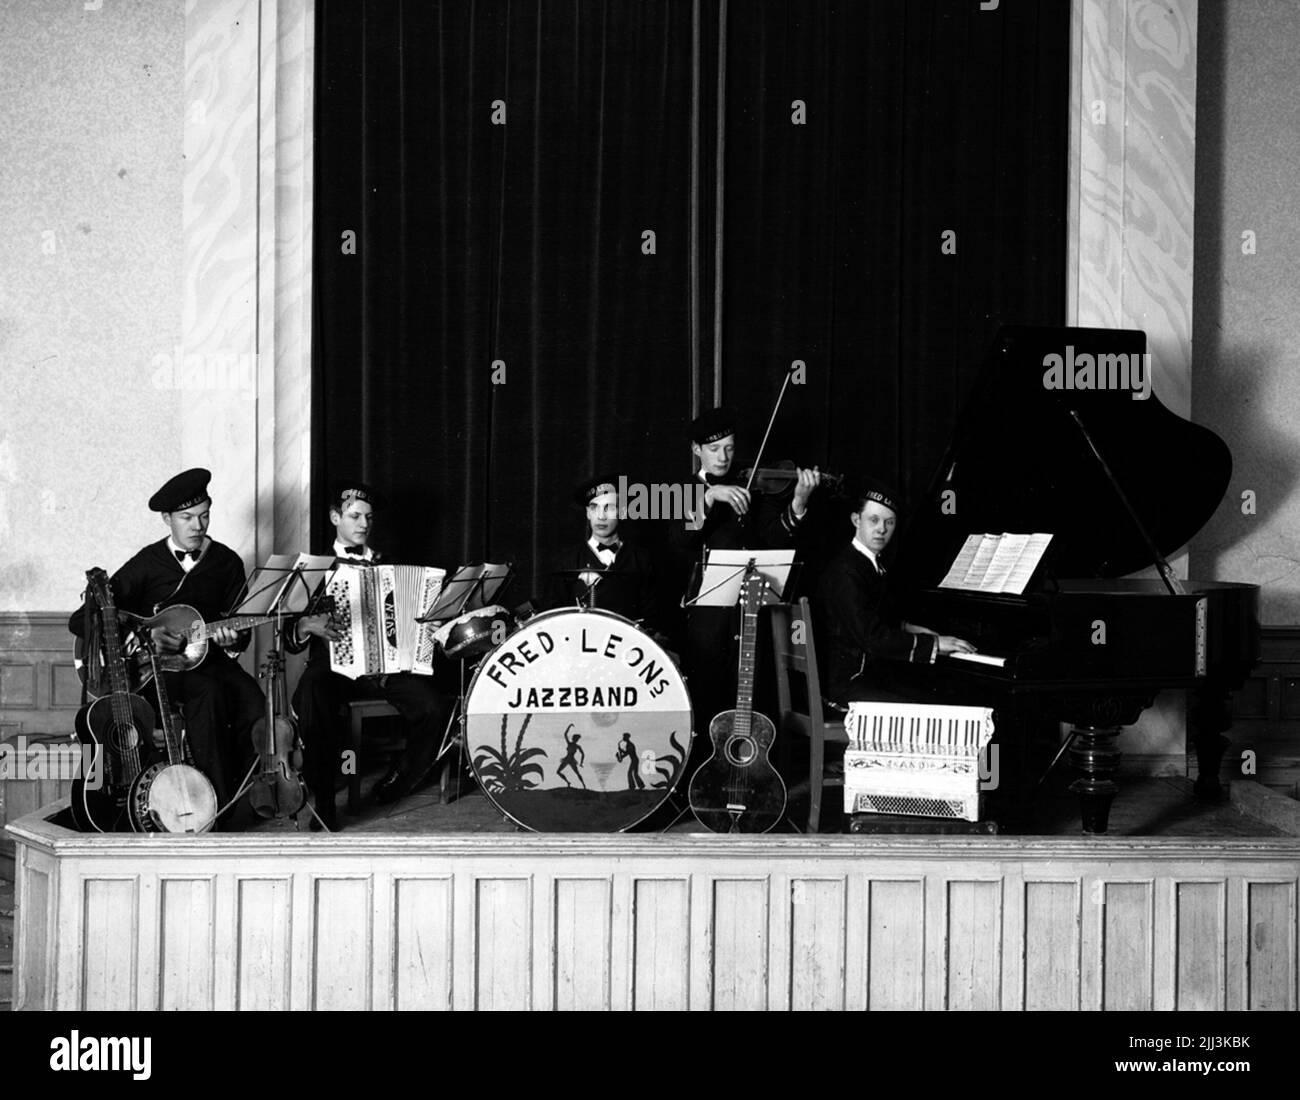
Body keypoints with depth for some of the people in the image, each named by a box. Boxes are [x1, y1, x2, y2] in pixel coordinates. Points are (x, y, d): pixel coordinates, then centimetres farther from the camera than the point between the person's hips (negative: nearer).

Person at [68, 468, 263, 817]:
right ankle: (217, 800, -33)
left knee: (252, 701, -30)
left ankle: (235, 796, -17)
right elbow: (81, 621, -6)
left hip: (209, 657, 3)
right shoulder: (147, 564, -1)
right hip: (154, 669, -3)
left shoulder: (226, 562, 8)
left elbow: (241, 634, 12)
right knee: (207, 691, -36)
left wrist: (232, 639, -14)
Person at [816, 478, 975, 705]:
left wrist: (905, 628, 17)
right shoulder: (845, 571, -19)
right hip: (848, 684, -10)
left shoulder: (870, 563, 13)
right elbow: (871, 637, -26)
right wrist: (933, 643, -22)